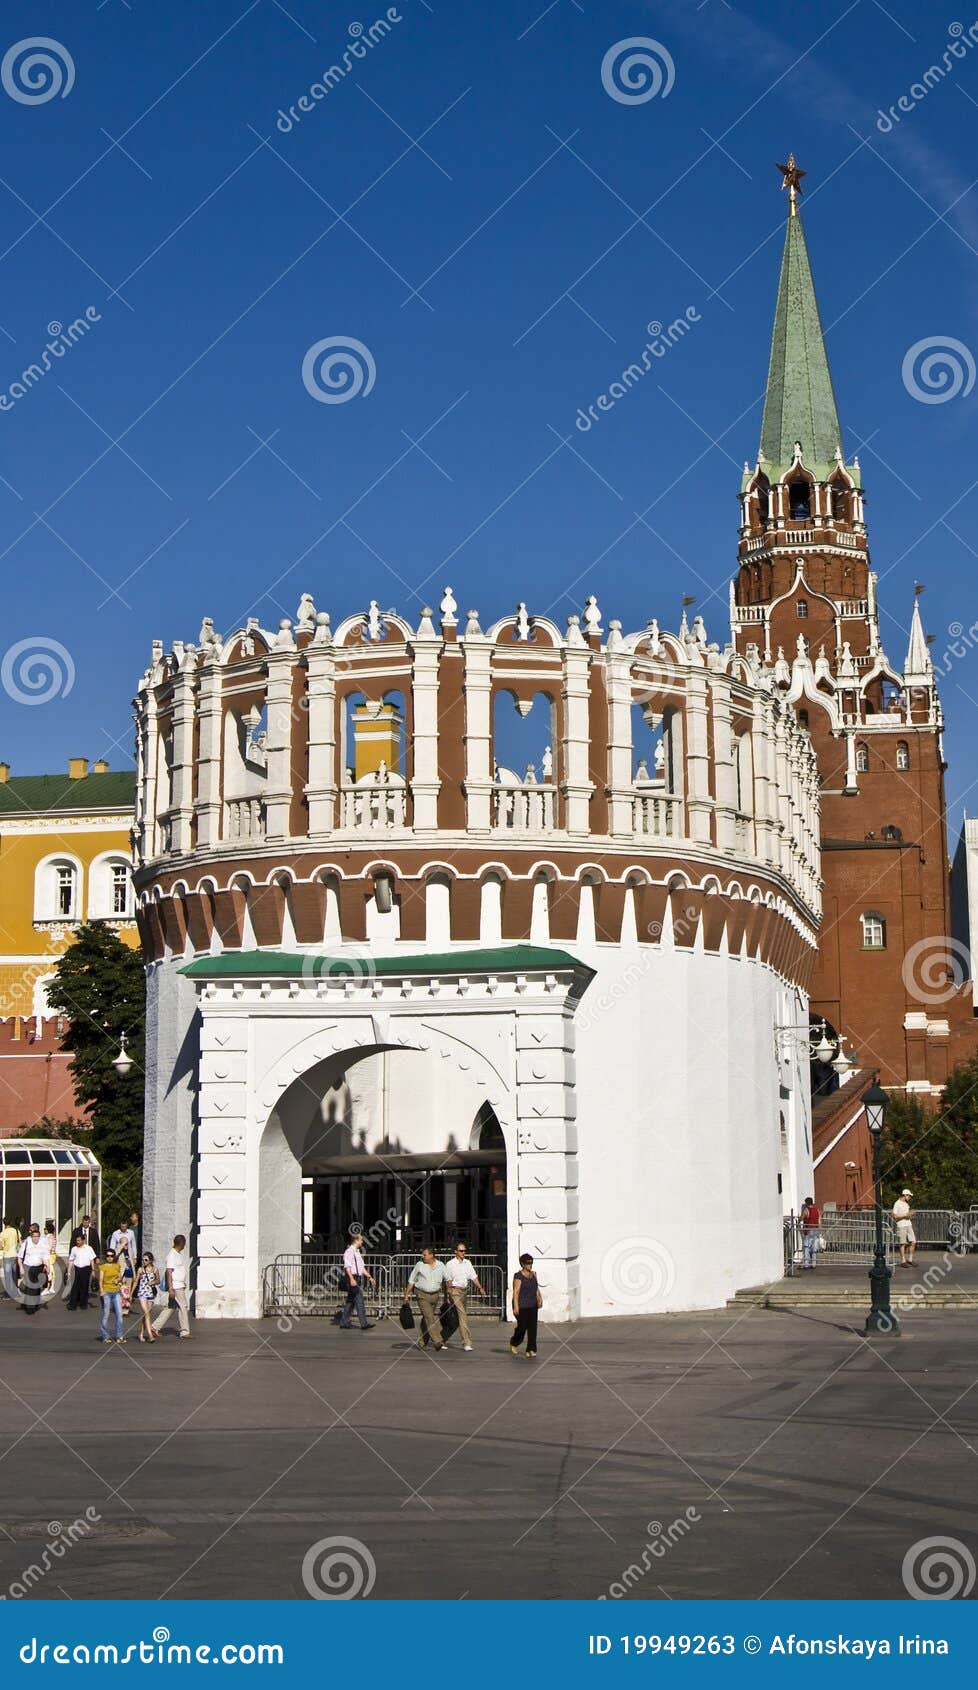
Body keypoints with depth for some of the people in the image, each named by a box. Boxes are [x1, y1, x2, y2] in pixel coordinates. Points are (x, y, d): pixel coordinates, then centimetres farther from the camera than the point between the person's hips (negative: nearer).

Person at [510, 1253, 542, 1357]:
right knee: (522, 1327, -1)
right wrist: (516, 1306, -18)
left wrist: (539, 1299, 4)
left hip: (532, 1306, 6)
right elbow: (516, 1292, -13)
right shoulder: (518, 1276, -10)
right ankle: (514, 1343, 27)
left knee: (532, 1327, 0)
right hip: (522, 1306, -6)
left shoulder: (533, 1275, 11)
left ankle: (531, 1350, 2)